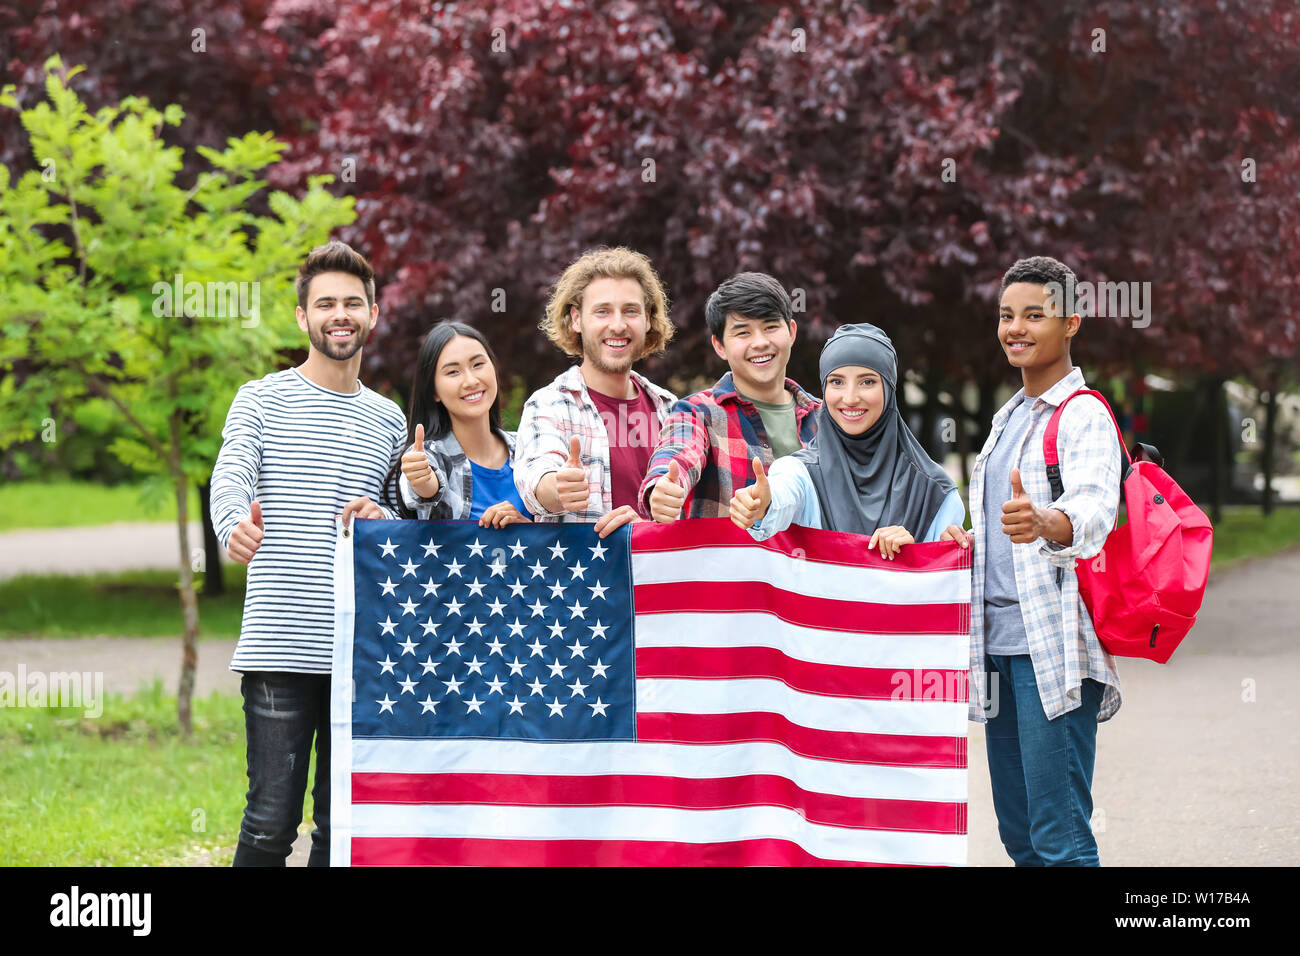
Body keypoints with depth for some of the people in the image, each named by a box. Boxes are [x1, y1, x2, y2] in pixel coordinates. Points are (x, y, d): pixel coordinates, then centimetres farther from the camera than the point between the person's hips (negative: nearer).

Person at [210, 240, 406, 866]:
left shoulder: (388, 421, 16)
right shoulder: (261, 401, 5)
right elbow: (229, 482, -12)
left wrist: (386, 523, -5)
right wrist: (235, 527, -36)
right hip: (279, 646, -4)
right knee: (271, 820, -9)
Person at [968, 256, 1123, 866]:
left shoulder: (1084, 416, -8)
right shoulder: (1008, 417, 19)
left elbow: (1095, 508, -28)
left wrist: (1043, 523, -47)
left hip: (1054, 649, -9)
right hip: (1000, 644, 9)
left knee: (1059, 836, -12)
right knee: (1018, 832, 11)